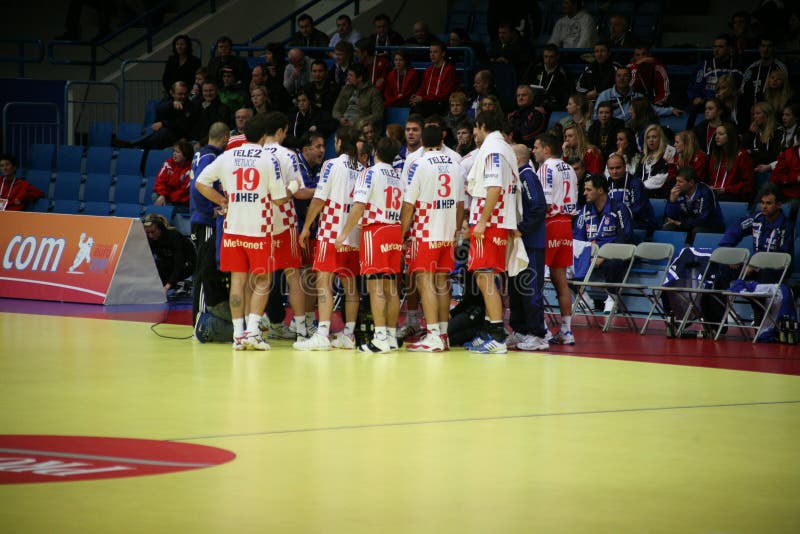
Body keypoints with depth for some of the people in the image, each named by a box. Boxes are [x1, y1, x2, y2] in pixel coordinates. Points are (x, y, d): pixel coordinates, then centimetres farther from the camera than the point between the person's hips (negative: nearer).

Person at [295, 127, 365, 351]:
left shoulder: (332, 165, -7)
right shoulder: (362, 170, 9)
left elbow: (319, 199, -9)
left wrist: (306, 227, -2)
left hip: (332, 232, -6)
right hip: (354, 234, 6)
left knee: (324, 281, -9)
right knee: (350, 284, 11)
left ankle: (322, 334, -18)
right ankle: (348, 334, 13)